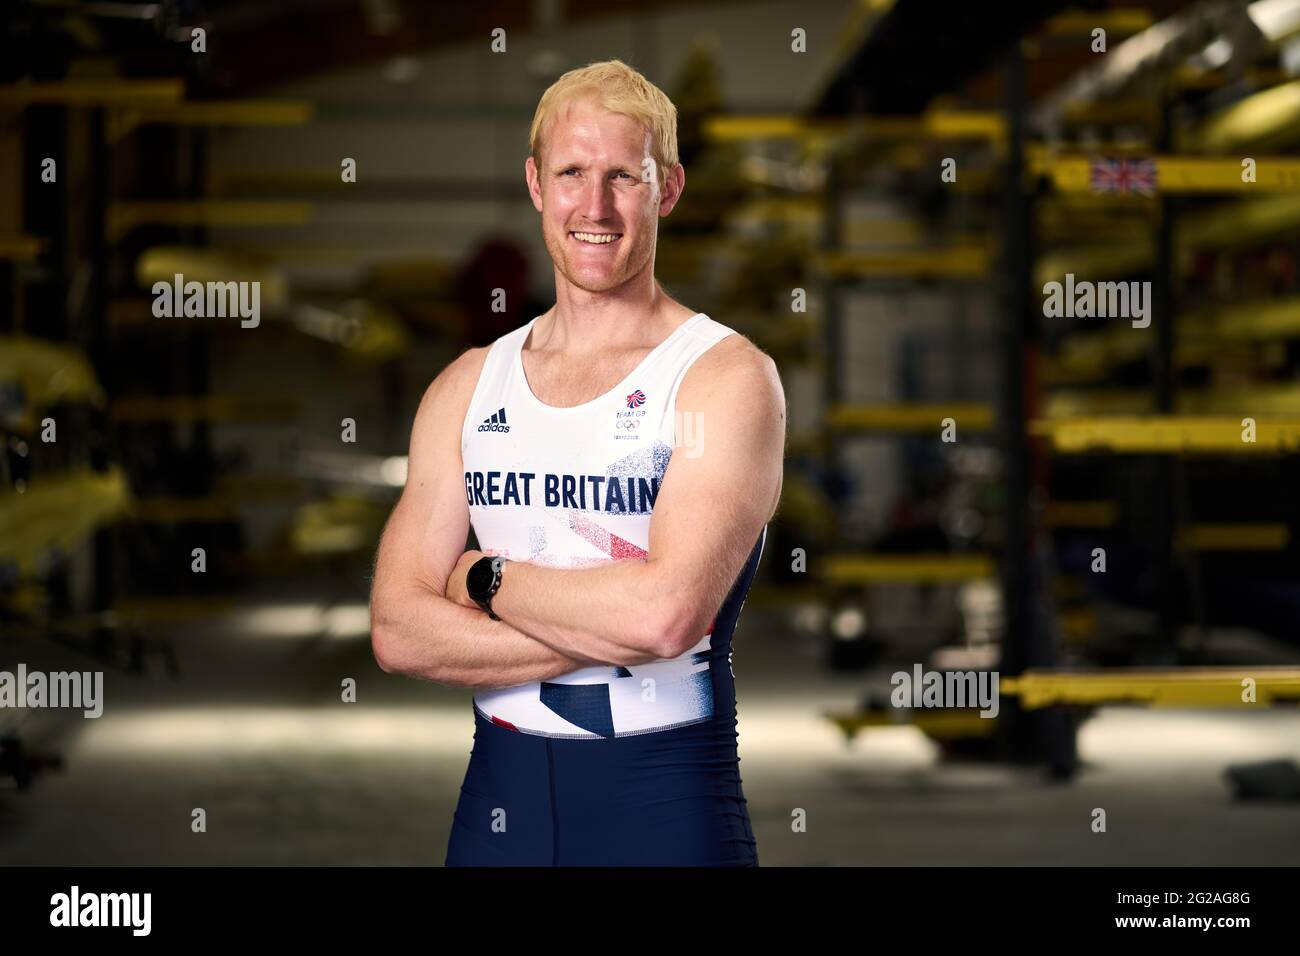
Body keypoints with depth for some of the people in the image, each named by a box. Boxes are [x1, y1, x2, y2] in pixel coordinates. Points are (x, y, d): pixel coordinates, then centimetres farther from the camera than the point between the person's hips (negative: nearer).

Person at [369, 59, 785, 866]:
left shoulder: (728, 377, -8)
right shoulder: (468, 389, 6)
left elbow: (666, 613, -22)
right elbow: (398, 631, -4)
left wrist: (490, 580, -8)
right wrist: (606, 629, -15)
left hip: (665, 799, -4)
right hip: (500, 796, 4)